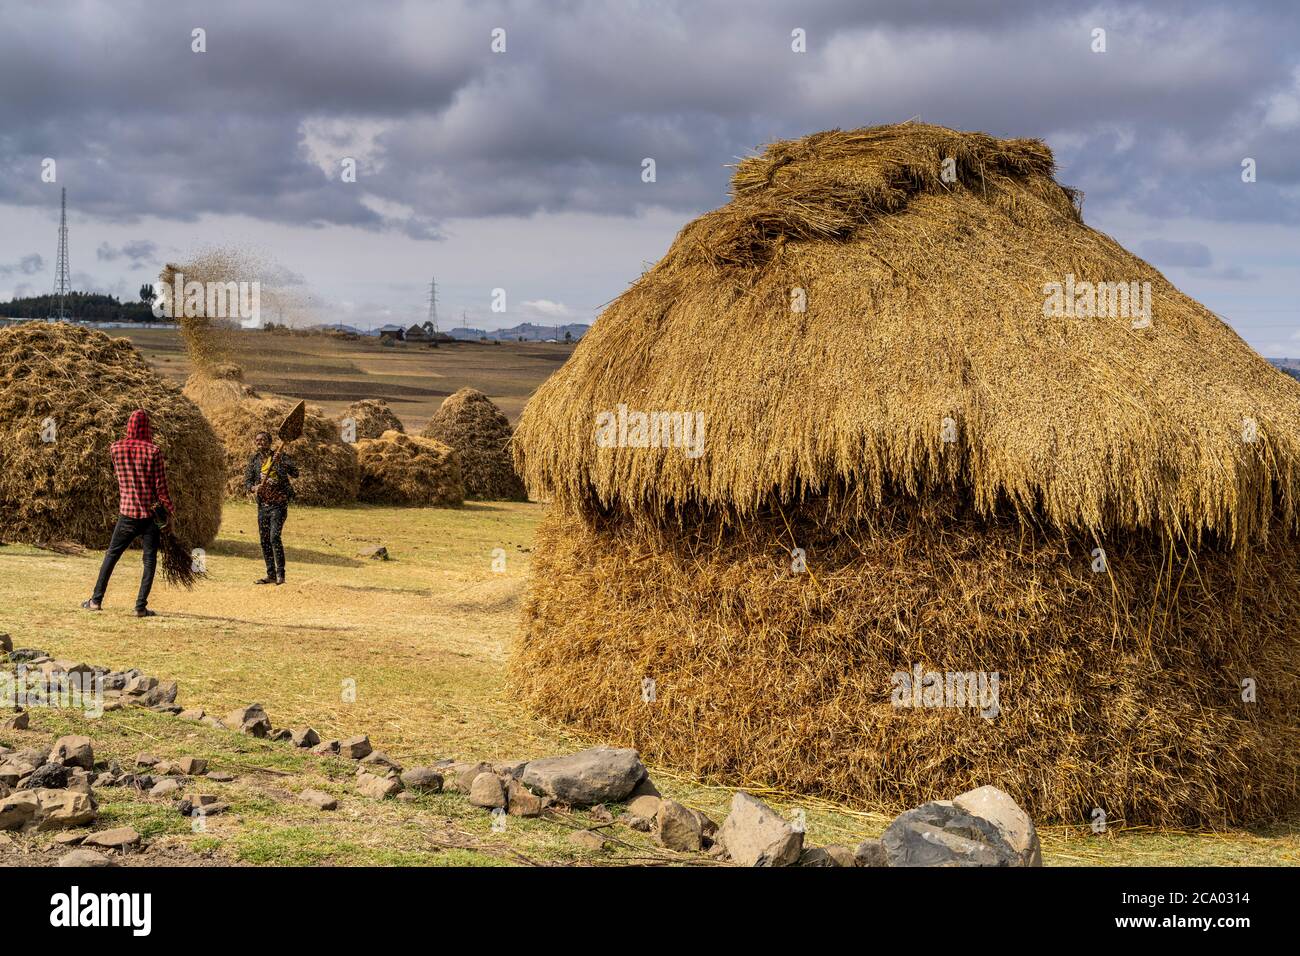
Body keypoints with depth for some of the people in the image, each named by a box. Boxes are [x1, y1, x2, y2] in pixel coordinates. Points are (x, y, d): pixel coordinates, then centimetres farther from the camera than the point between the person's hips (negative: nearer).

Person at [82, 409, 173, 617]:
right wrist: (168, 510, 4)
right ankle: (141, 606, 0)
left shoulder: (116, 449, -1)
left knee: (111, 555, 14)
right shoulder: (153, 451, -9)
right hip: (151, 514, -2)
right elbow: (161, 486, -7)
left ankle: (96, 600, 16)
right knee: (150, 560, 5)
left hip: (127, 513, 2)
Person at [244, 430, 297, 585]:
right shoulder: (254, 460, 9)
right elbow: (247, 482, 6)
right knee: (264, 541, 6)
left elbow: (295, 473, -15)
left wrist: (281, 461, -31)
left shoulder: (280, 457, -3)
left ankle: (280, 574, -13)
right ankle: (271, 575, 15)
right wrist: (254, 488, -17)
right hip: (262, 505, 5)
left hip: (279, 504, -5)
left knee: (274, 537, -17)